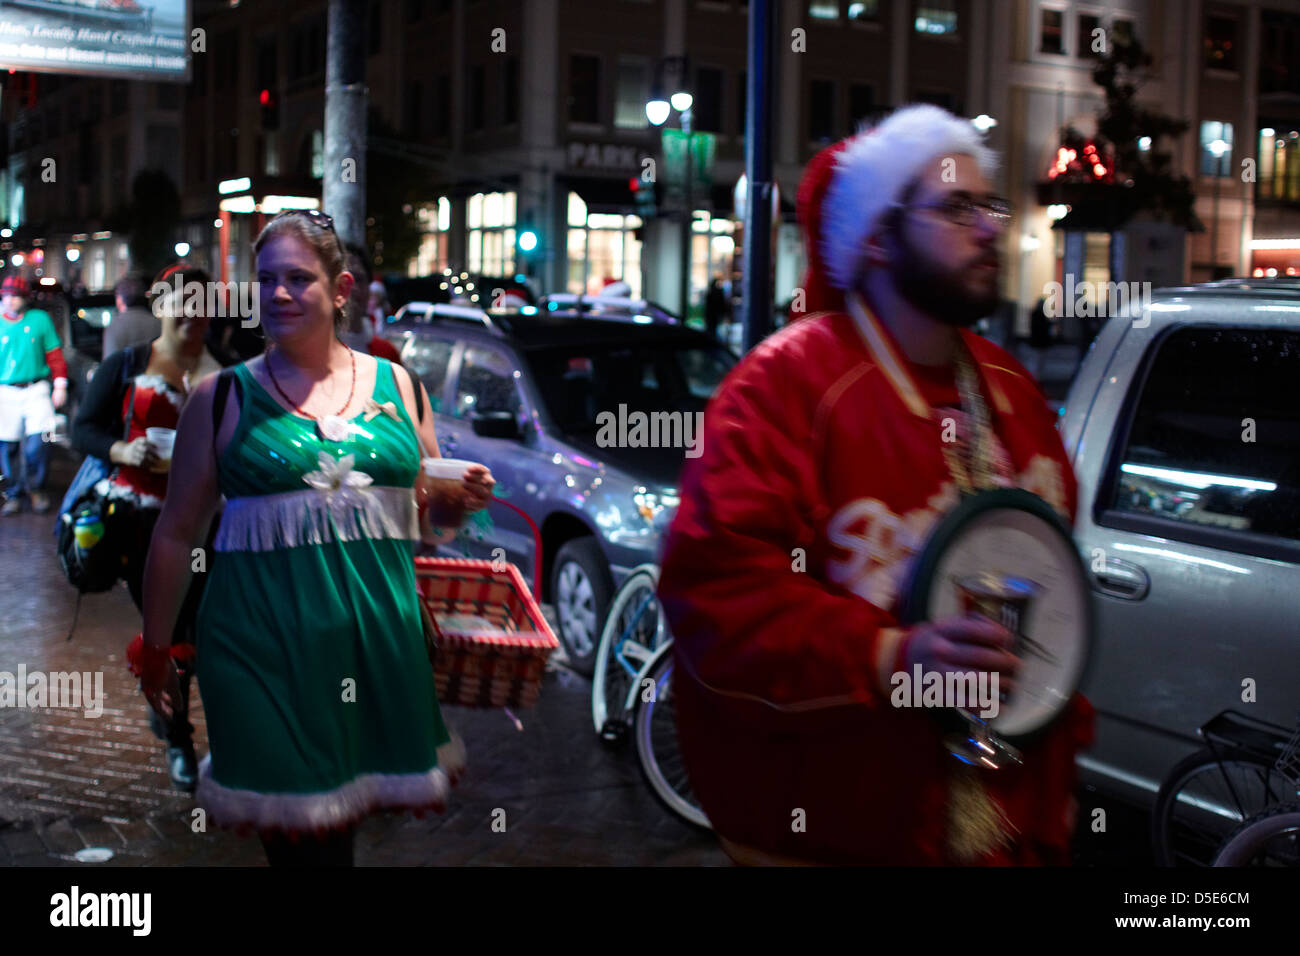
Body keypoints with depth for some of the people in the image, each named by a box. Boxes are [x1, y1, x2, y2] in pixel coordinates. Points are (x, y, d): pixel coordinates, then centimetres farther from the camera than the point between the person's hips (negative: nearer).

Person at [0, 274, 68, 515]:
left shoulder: (40, 319, 4)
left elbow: (55, 354, 8)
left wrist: (60, 385, 3)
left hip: (36, 390, -1)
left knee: (38, 442, -10)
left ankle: (36, 488, 11)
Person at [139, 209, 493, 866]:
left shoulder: (397, 387, 9)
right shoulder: (223, 399, 2)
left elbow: (425, 506, 20)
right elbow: (178, 531, 6)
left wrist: (458, 495, -3)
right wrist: (156, 650, 7)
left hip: (380, 638, 2)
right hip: (265, 643, -2)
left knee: (342, 818, 7)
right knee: (298, 839, -2)